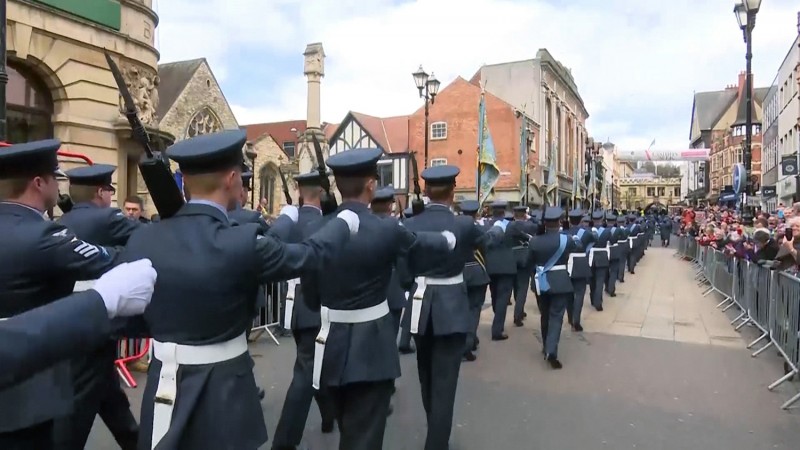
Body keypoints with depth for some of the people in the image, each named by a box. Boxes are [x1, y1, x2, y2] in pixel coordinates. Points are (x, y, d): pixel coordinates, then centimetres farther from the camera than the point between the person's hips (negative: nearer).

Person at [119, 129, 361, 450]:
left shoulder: (141, 240, -7)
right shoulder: (241, 243, -22)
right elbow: (312, 254, -8)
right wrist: (345, 222, 10)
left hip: (162, 387, 5)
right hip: (222, 392, -5)